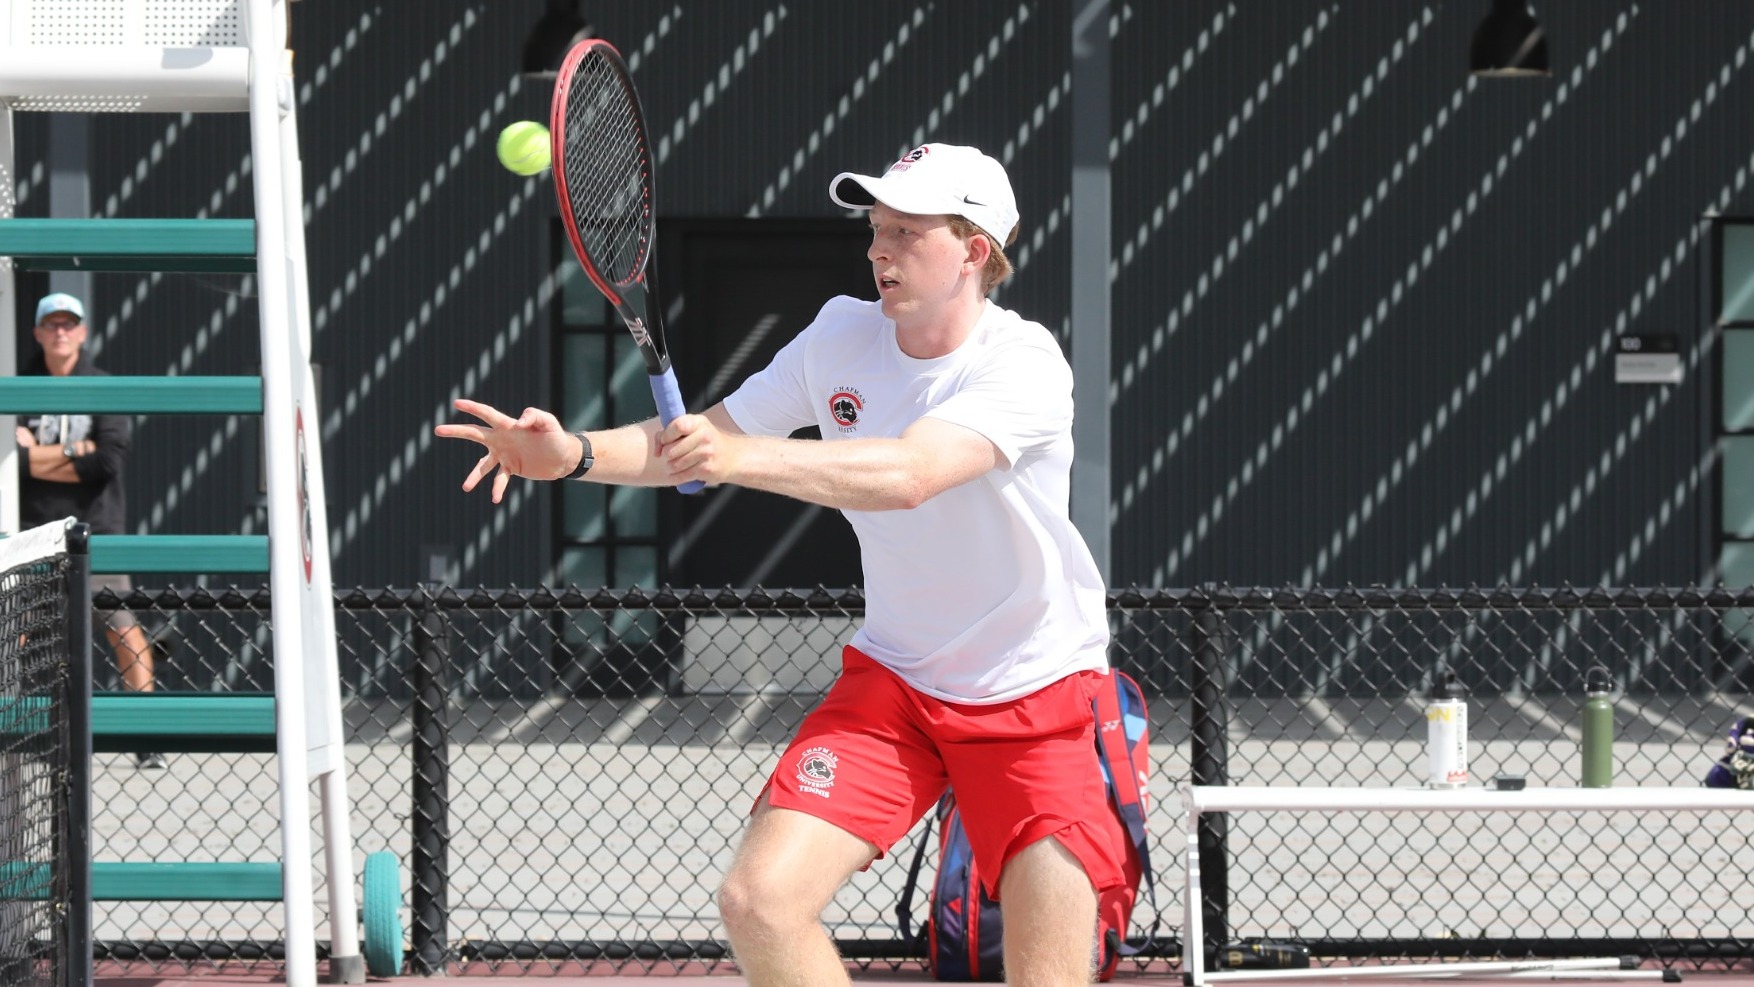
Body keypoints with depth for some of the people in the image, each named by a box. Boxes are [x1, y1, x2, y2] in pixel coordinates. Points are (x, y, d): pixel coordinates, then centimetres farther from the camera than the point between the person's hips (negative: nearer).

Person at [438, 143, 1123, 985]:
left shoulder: (1023, 364, -21)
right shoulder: (843, 333, -1)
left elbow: (911, 474, -37)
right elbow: (704, 440, 6)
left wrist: (744, 458, -48)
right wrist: (575, 455, -13)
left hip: (1032, 696, -5)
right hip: (889, 683, 5)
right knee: (758, 901, -12)